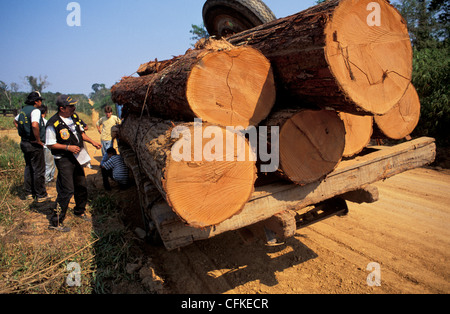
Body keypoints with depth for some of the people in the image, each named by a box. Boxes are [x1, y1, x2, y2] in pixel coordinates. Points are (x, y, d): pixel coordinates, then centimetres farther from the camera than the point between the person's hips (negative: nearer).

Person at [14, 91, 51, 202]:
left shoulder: (23, 110, 11)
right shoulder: (35, 110, -16)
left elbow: (15, 121, 28)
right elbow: (35, 125, -32)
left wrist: (23, 133, 19)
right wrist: (38, 140, -21)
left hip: (24, 142, 9)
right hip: (34, 145, -9)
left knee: (28, 168, 18)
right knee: (39, 170, 0)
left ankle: (29, 193, 26)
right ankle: (41, 195, 7)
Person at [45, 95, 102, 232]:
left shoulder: (74, 117, 5)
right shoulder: (53, 123, -19)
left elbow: (81, 132, 18)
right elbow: (50, 144, -14)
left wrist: (92, 142, 6)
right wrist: (68, 147, -23)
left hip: (77, 157, 8)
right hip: (64, 160, -8)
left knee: (81, 187, 18)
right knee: (67, 191, -10)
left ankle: (80, 211, 39)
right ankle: (55, 222, 3)